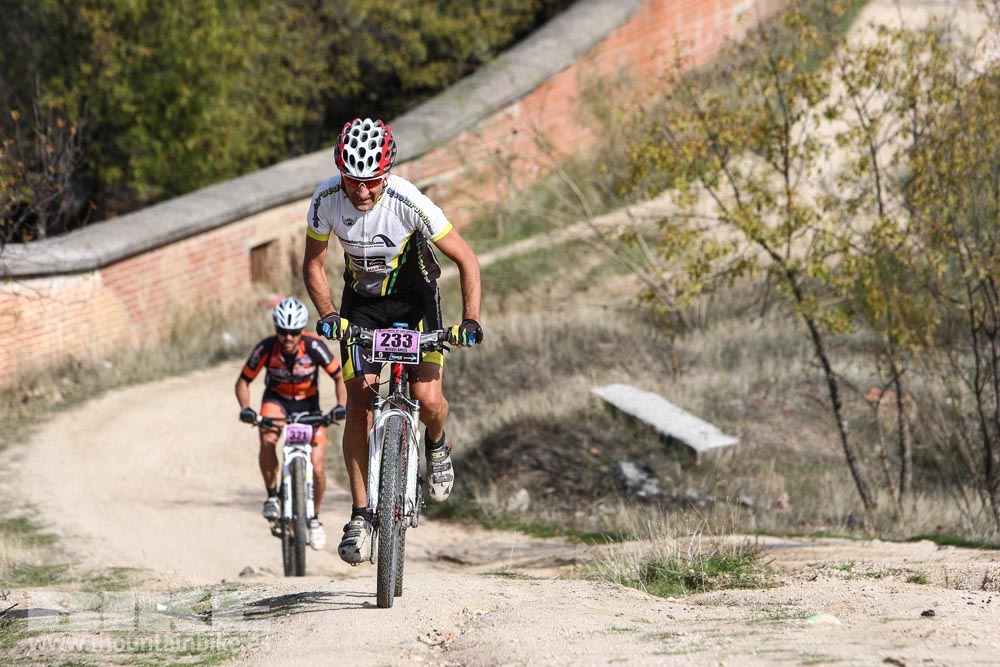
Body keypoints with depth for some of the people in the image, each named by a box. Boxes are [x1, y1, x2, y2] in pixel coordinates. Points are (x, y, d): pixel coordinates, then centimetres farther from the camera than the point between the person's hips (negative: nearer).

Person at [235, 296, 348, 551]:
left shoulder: (314, 347, -25)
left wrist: (341, 406, -31)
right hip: (276, 399, 0)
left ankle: (314, 518, 15)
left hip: (308, 403, 0)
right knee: (268, 439, -34)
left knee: (317, 468, -11)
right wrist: (245, 408, -31)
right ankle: (271, 494, -13)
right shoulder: (266, 348, -24)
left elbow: (339, 377, -14)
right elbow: (243, 381, -13)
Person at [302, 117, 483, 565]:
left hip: (413, 296, -2)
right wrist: (328, 315, -22)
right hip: (362, 300, 2)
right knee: (359, 404, -9)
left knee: (428, 398, -18)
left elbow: (466, 259, -19)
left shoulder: (408, 202, -30)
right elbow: (313, 265, -7)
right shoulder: (327, 199, -23)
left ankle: (436, 445, 19)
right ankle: (360, 515, 0)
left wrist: (470, 321, -28)